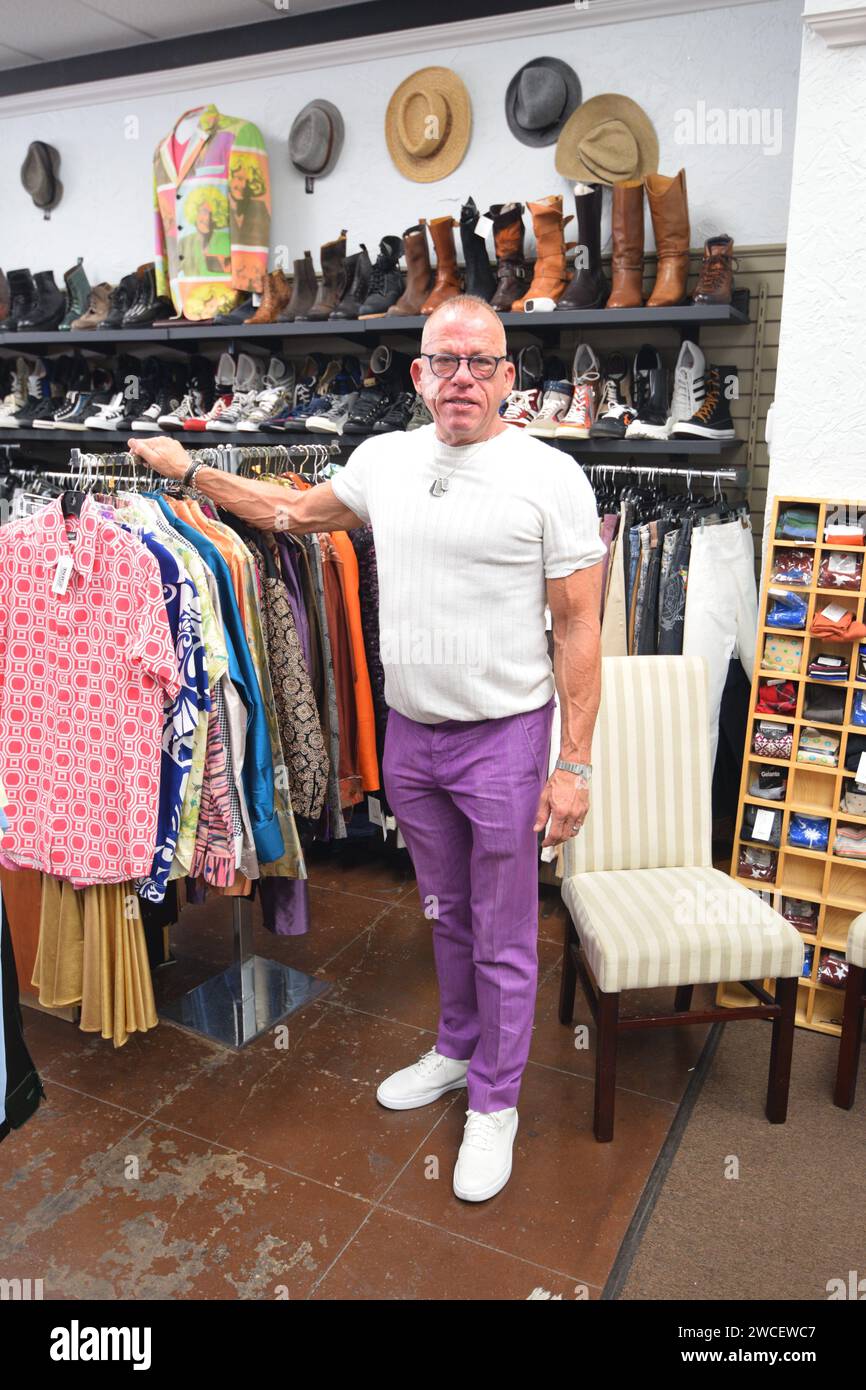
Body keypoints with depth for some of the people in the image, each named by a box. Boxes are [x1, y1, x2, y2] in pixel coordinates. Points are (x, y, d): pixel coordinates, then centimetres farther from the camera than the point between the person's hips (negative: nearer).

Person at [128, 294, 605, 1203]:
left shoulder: (549, 476, -11)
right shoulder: (384, 458, 4)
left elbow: (577, 629, -11)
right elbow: (297, 512, 22)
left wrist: (574, 763, -13)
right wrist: (188, 470, 23)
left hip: (504, 736, -4)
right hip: (409, 733, 5)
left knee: (503, 938, 9)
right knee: (445, 913, 22)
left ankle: (494, 1102, 30)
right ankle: (458, 1048, 45)